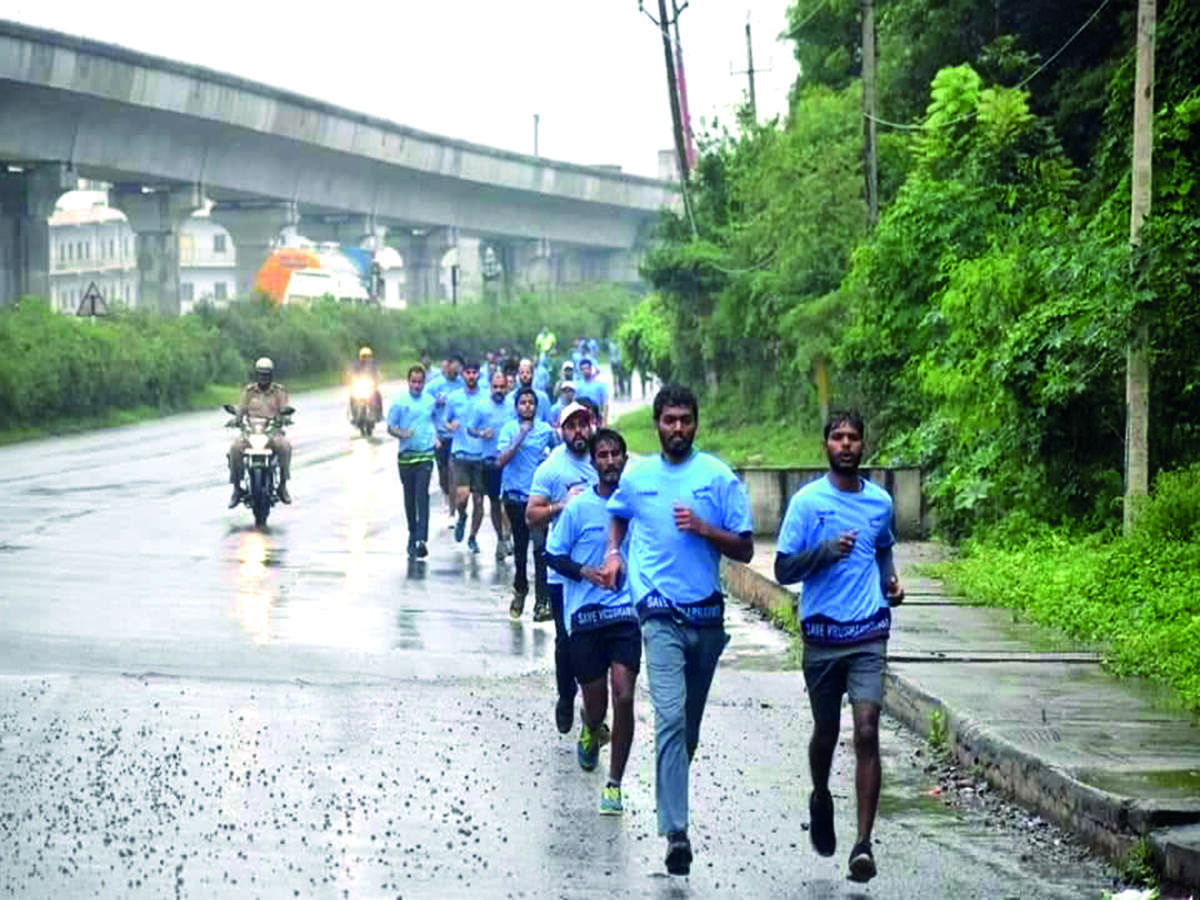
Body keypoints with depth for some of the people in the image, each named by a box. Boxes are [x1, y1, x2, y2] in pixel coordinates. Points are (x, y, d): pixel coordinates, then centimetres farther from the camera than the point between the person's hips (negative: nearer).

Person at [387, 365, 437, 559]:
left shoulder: (431, 402, 6)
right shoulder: (400, 403, 1)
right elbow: (390, 427, 4)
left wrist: (436, 438, 6)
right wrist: (401, 433, -16)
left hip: (426, 455, -1)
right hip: (406, 456, 1)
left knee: (422, 495, -13)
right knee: (409, 497, 9)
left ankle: (422, 539, -21)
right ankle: (413, 534, 26)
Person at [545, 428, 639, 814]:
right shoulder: (579, 508, -3)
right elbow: (554, 555, 1)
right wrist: (586, 572, -14)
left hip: (627, 612, 1)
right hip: (585, 614, -1)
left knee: (623, 696, -13)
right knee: (595, 703, 6)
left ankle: (614, 783, -1)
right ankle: (590, 730, 45)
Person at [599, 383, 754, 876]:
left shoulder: (719, 476, 1)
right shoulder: (636, 475, 7)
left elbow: (745, 549, 2)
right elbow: (619, 514, 29)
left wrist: (704, 529, -13)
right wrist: (613, 552, 13)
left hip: (707, 613, 1)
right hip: (661, 615, -1)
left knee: (691, 721, 14)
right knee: (671, 717, -17)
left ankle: (673, 792, 37)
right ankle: (675, 831, -24)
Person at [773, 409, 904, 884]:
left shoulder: (880, 501, 7)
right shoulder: (807, 501, -3)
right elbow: (783, 569, -5)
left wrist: (890, 580, 7)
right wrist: (826, 551, -20)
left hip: (869, 634, 1)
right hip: (822, 634, -1)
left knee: (867, 732, -12)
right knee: (825, 731, 13)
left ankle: (864, 842, -14)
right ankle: (821, 800, 44)